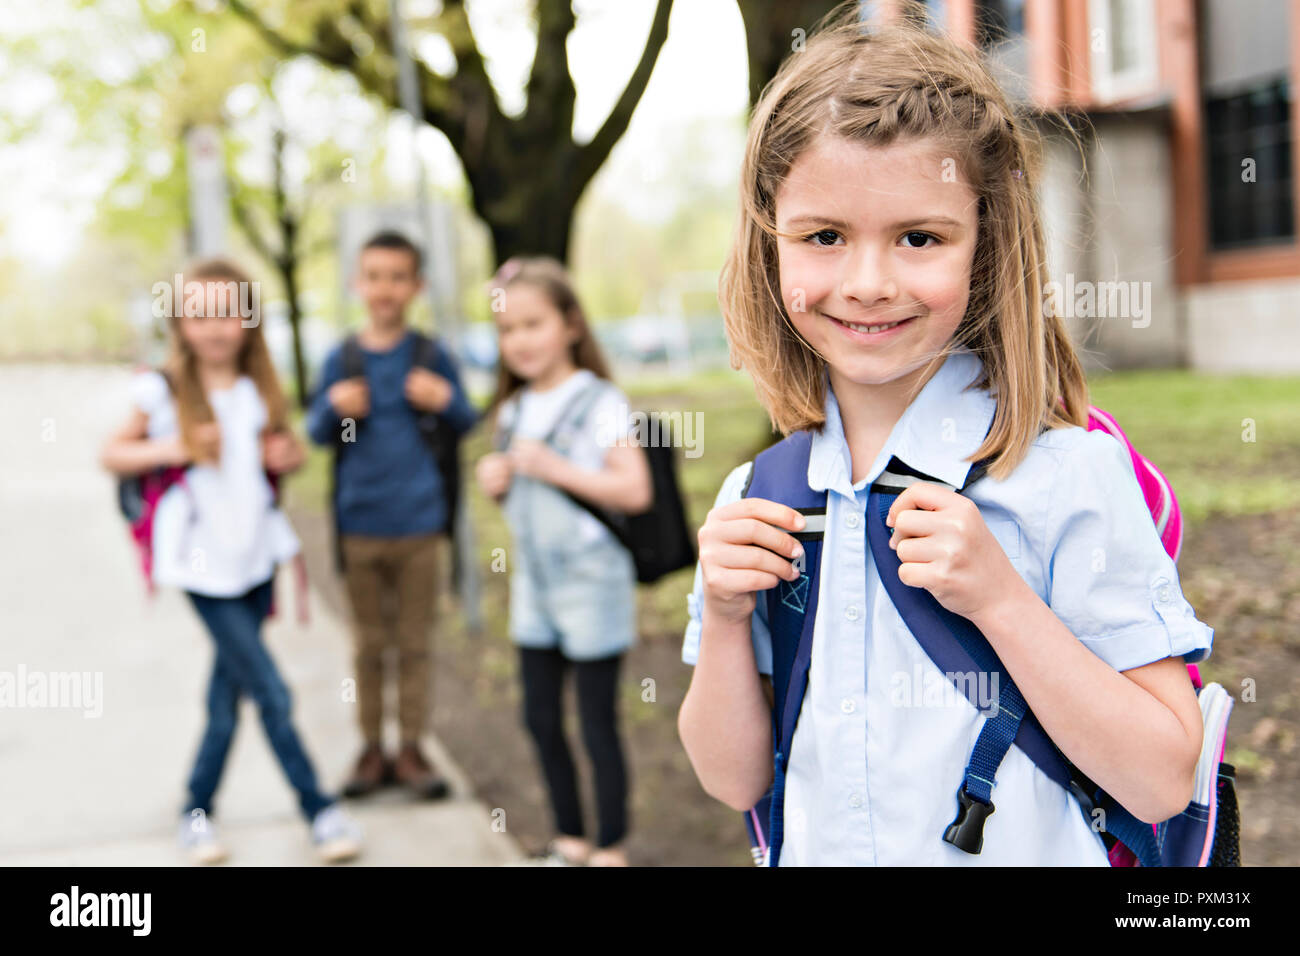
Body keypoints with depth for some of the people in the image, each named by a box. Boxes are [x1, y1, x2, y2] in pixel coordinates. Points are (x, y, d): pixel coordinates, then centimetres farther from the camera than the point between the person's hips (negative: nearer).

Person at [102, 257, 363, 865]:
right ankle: (320, 810, 4)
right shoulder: (164, 392, -7)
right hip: (203, 561, -5)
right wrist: (169, 449, -16)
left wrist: (288, 457, -3)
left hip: (255, 556, 5)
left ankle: (197, 810, 26)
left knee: (229, 690, 12)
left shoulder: (259, 391, 5)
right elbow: (111, 455, 0)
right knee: (272, 693, -7)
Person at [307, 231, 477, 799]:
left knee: (416, 642, 7)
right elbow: (316, 433, 7)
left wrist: (446, 401, -15)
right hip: (360, 525, 1)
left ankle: (411, 751, 17)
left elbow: (466, 425, 5)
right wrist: (334, 408, -13)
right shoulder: (341, 360, 2)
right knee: (369, 644, 10)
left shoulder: (431, 356, 0)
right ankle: (372, 751, 20)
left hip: (418, 524, -1)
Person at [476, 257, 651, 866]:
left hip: (591, 584, -7)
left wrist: (557, 469, -24)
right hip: (534, 583, 7)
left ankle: (610, 848, 17)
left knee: (597, 724, 2)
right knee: (540, 719, 14)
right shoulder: (513, 411, 8)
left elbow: (635, 491, -21)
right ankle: (569, 839, 30)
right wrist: (494, 481, -1)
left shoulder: (600, 403, -13)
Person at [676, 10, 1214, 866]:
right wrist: (724, 618, -15)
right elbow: (735, 780, 1)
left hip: (1029, 854, -3)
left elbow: (1161, 783, -17)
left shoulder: (1070, 476, -16)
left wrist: (998, 598, -26)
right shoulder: (757, 500, -5)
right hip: (813, 857, 3)